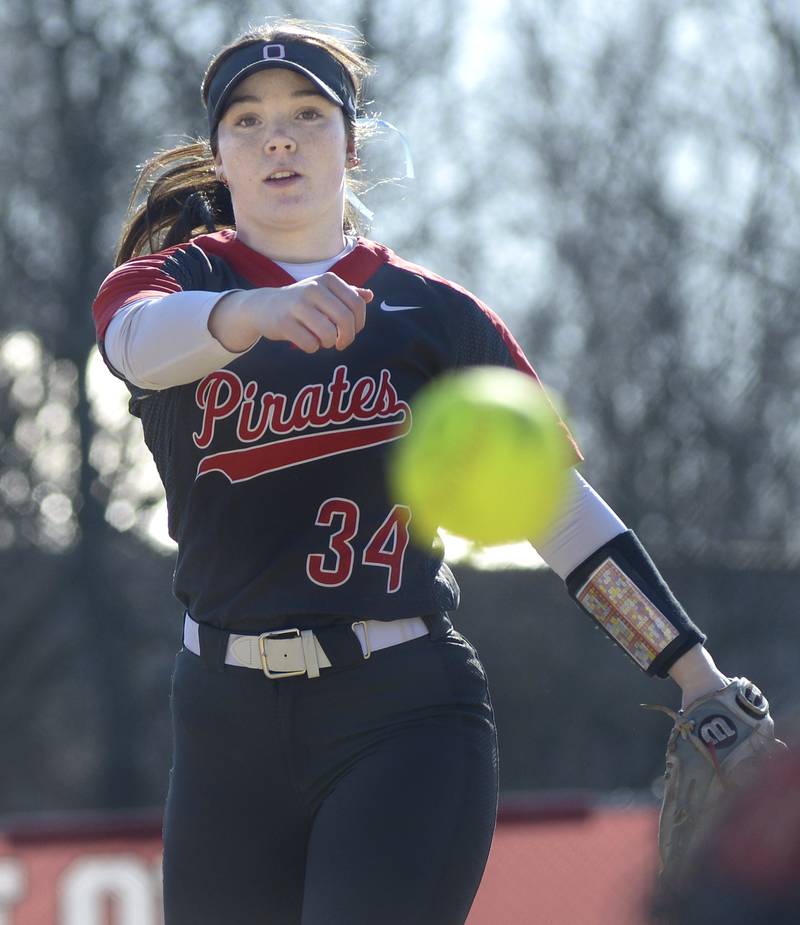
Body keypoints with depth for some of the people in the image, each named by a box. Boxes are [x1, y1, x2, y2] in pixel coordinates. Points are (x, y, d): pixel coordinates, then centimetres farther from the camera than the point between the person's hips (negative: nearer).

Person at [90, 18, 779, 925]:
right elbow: (138, 337, -19)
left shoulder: (431, 313, 8)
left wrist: (697, 674, -4)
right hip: (227, 725, 2)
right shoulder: (180, 277, 7)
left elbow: (559, 503, 5)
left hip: (404, 720, -2)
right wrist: (249, 313, -43)